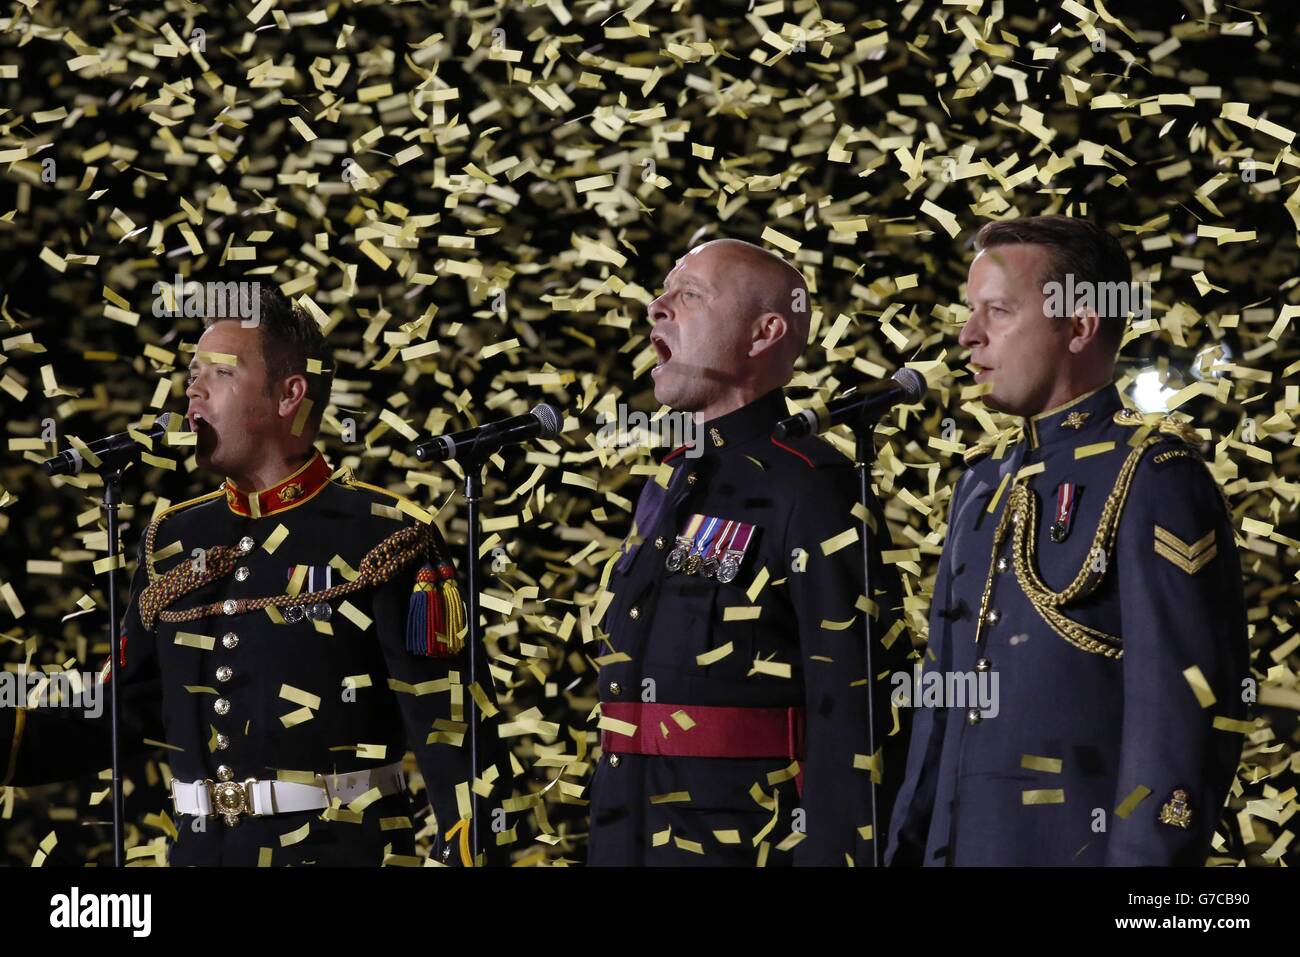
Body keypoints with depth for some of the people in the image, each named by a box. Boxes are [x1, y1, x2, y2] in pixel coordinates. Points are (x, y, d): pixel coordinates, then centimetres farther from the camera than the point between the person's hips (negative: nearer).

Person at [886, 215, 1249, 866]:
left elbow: (1184, 714, -17)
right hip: (958, 844, 7)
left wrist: (1147, 854, -21)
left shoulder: (1154, 477, -11)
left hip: (1083, 846, -7)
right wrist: (907, 848, 14)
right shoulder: (984, 481, 14)